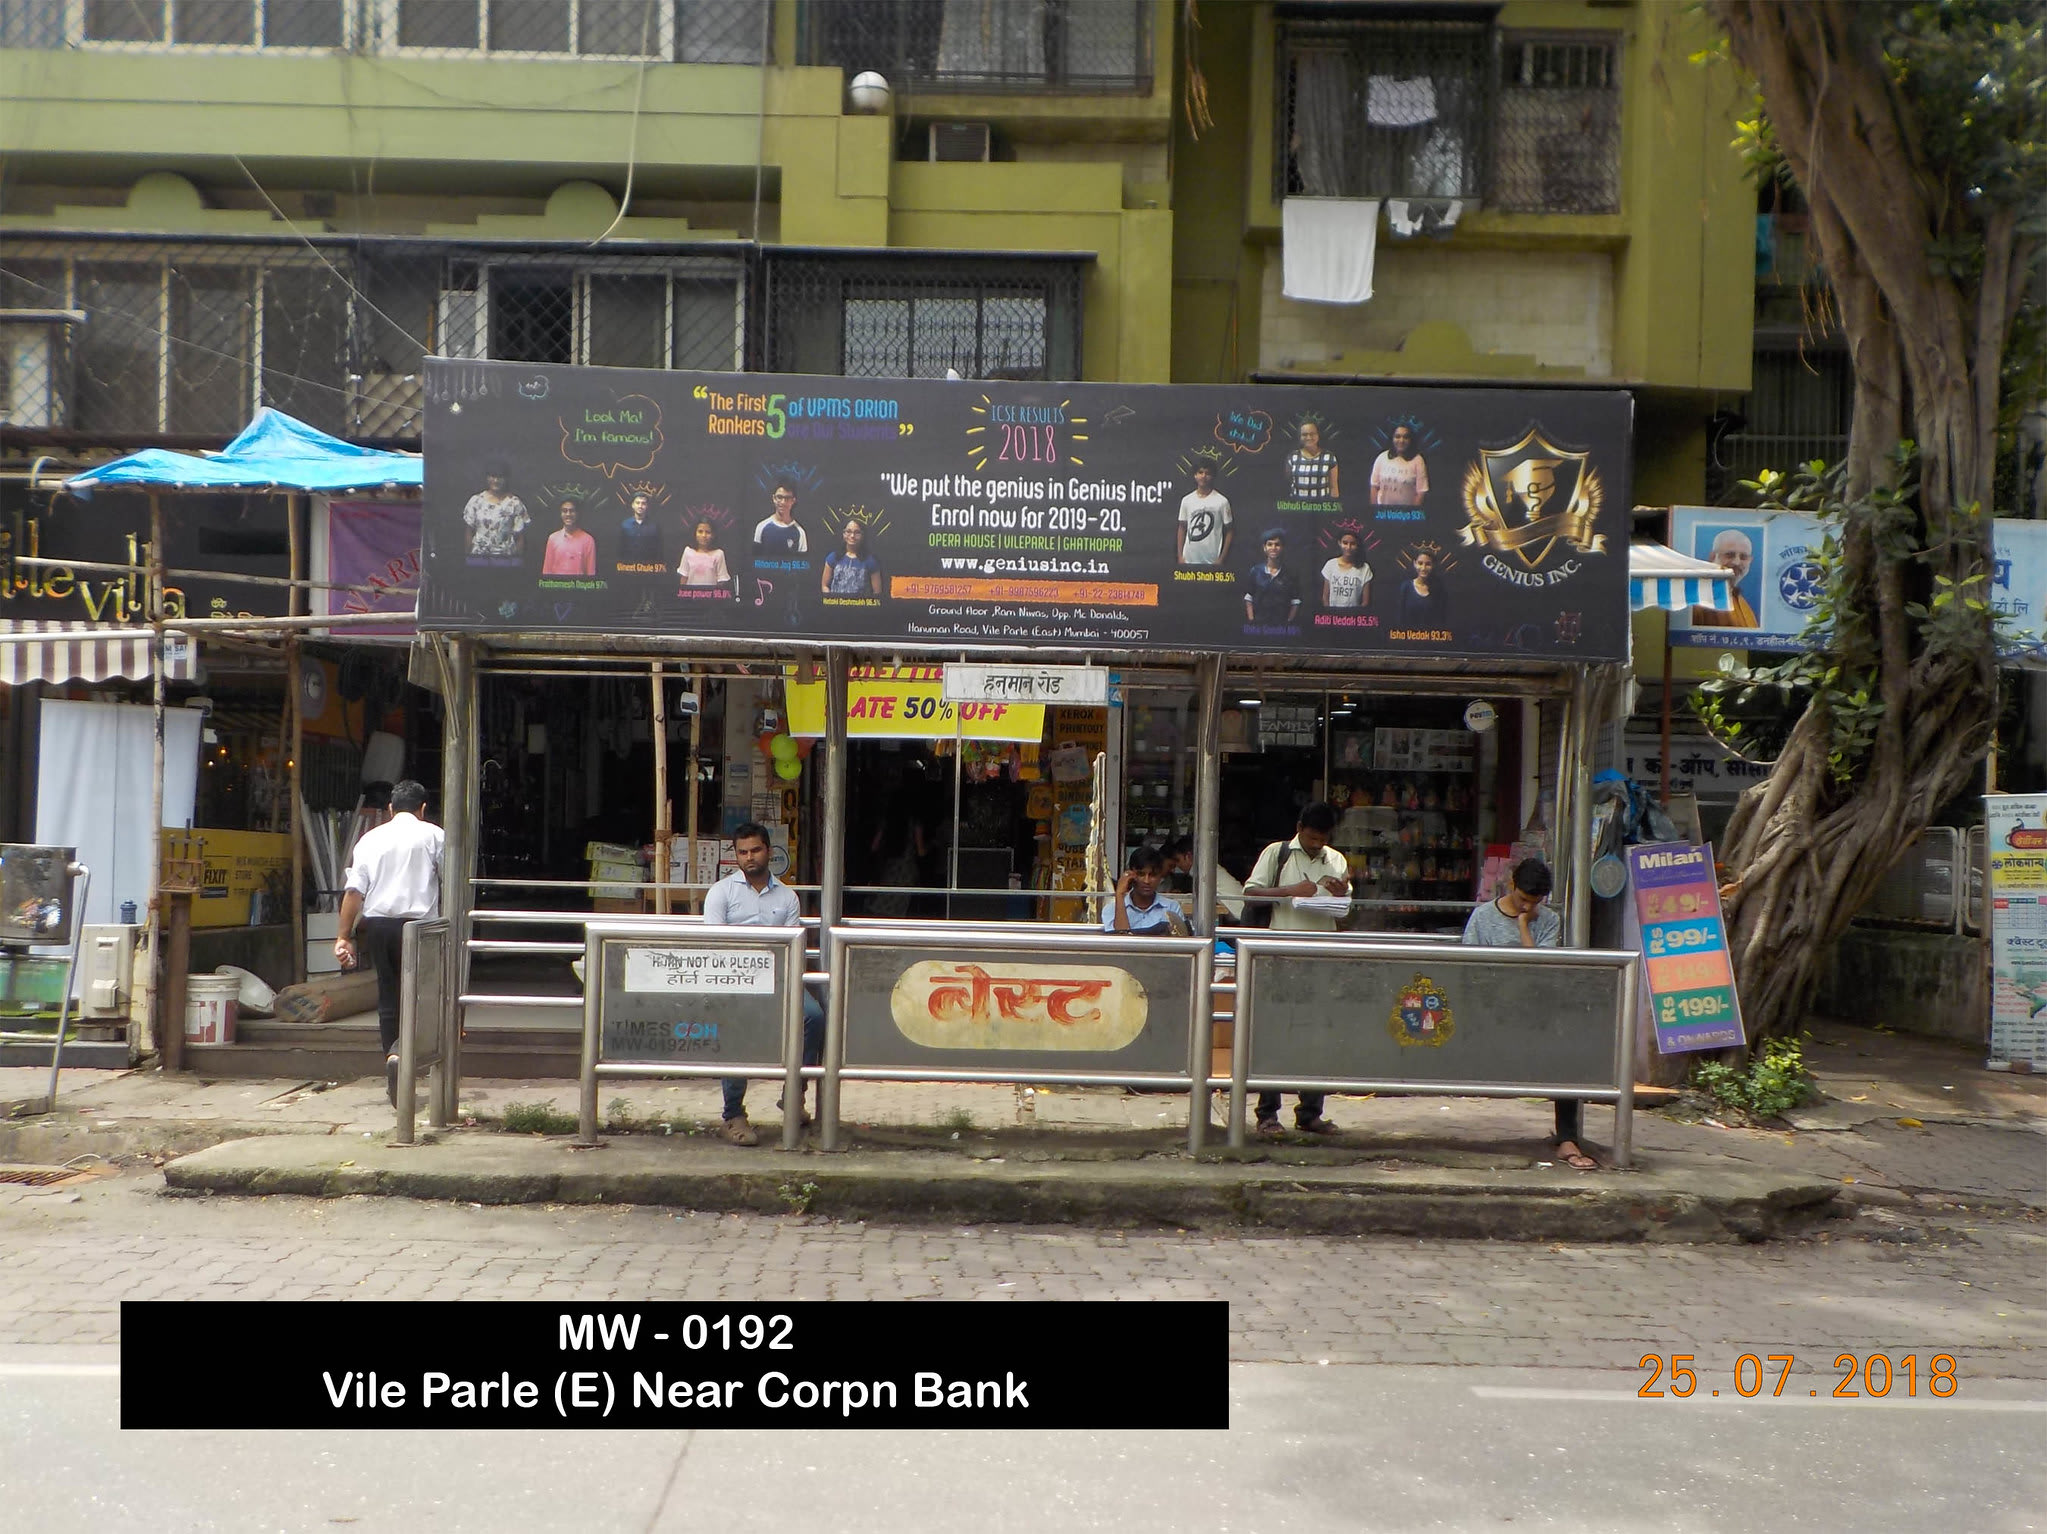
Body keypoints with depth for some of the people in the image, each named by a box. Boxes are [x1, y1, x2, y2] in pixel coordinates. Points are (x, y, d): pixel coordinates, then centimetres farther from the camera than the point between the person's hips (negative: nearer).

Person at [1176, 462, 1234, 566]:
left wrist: (1221, 559, -7)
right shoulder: (1186, 500, 6)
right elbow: (1182, 528, 12)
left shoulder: (1222, 501, -4)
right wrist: (1180, 556, 6)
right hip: (1189, 560, 3)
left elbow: (1229, 531, -1)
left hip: (1212, 561, -3)